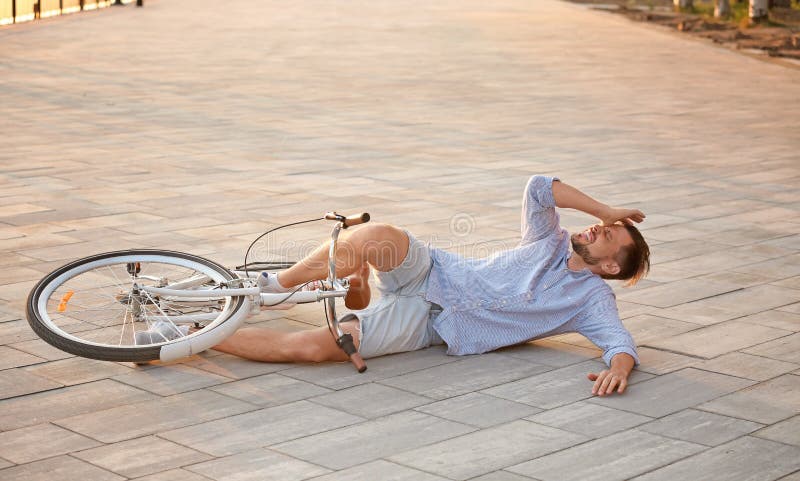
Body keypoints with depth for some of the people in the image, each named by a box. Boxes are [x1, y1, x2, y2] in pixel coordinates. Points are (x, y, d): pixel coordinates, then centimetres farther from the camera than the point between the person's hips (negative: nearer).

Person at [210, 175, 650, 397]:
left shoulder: (591, 299, 1)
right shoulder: (550, 243, 13)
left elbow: (621, 341, -15)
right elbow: (539, 188, -2)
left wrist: (618, 366, -38)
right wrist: (605, 211, 4)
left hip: (428, 323, -3)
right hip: (433, 274, 3)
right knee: (375, 237, -33)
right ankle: (273, 286, -7)